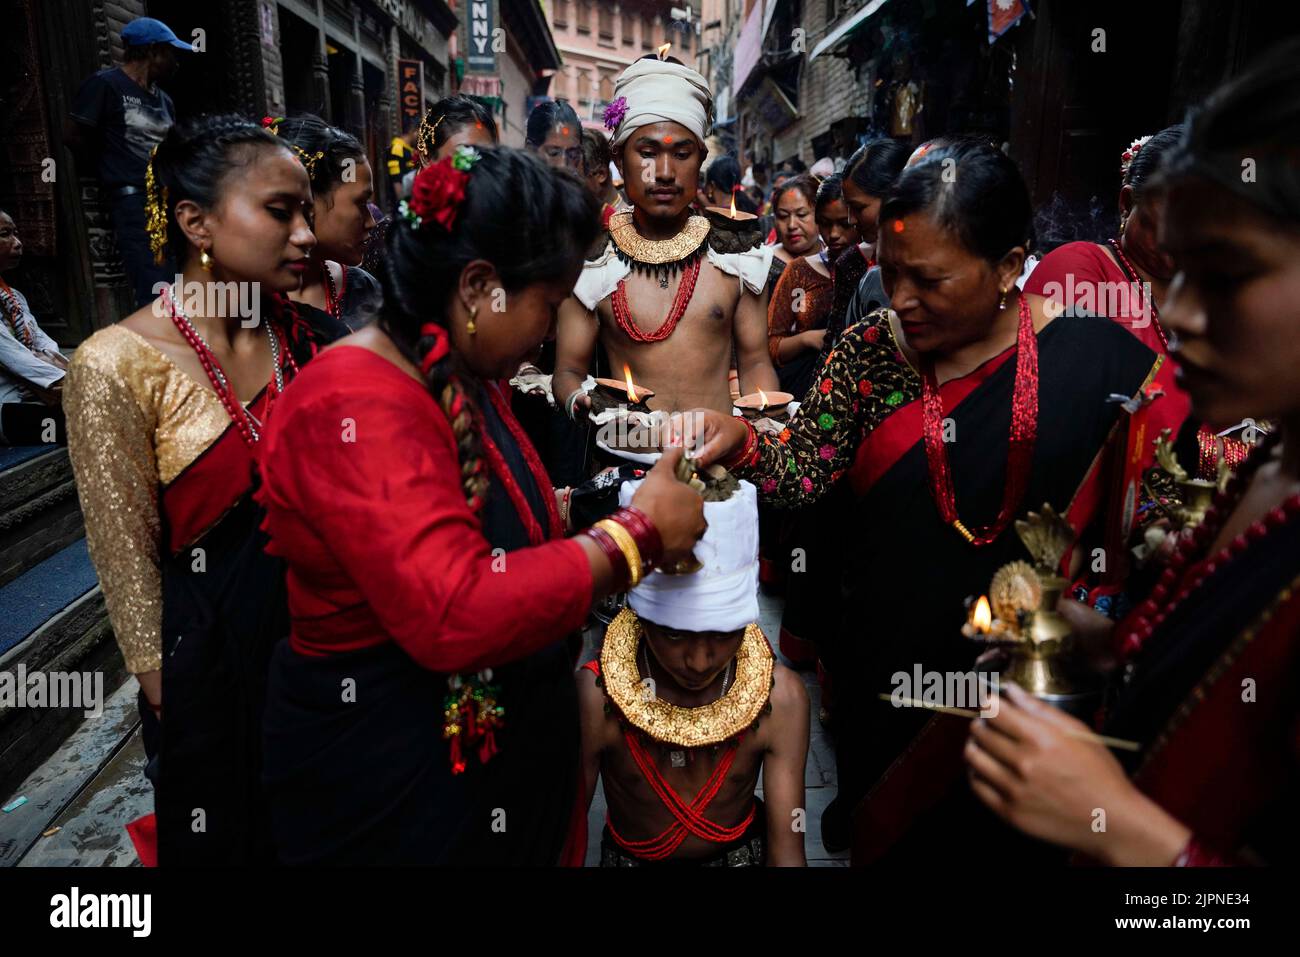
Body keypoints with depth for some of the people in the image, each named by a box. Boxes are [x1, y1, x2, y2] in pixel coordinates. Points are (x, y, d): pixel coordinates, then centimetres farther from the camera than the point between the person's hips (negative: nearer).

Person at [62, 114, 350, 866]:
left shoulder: (305, 336, -3)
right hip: (215, 641, -4)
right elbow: (127, 555, -11)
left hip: (320, 619, 4)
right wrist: (160, 679, -4)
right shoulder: (117, 366, -18)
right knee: (229, 835, 19)